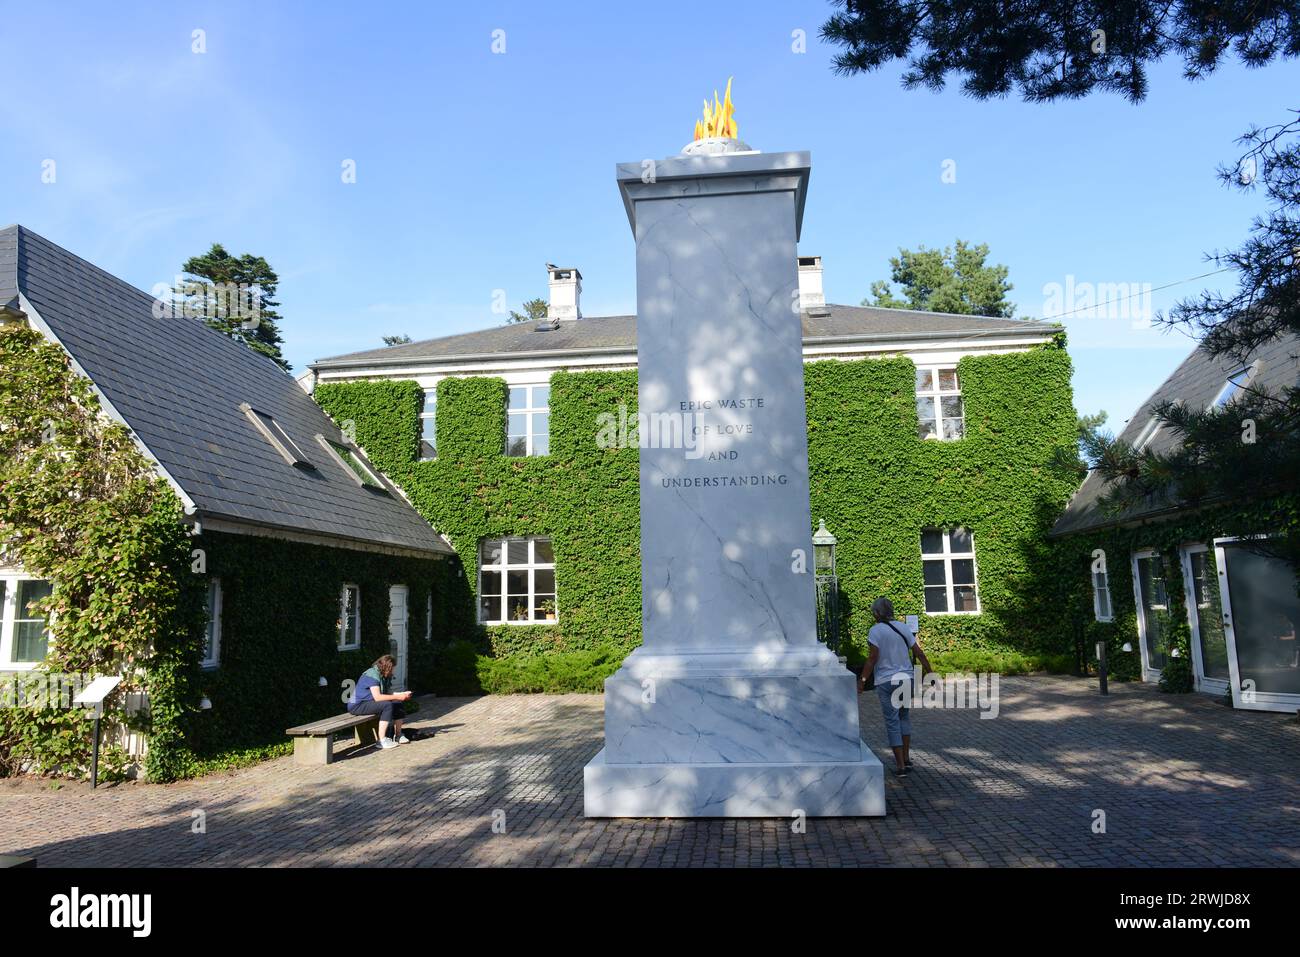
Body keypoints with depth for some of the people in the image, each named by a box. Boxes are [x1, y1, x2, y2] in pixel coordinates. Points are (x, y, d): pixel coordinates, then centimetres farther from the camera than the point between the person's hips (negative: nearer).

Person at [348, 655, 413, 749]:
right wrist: (397, 696, -27)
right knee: (388, 705, -28)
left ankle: (398, 736, 7)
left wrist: (402, 694, -9)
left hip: (370, 702, 9)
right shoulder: (373, 674, -22)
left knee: (398, 704, 0)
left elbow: (388, 693, 7)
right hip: (358, 705, -9)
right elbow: (377, 697, -30)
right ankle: (382, 741, -26)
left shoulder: (385, 676, 7)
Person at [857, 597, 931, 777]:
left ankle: (901, 766, 2)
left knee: (892, 722, 2)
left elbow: (873, 657, -15)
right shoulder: (903, 628, 5)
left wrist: (862, 680, -11)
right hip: (907, 678, 5)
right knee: (904, 716, 21)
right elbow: (919, 653, 4)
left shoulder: (875, 630, -9)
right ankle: (906, 758, 25)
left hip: (886, 681, -5)